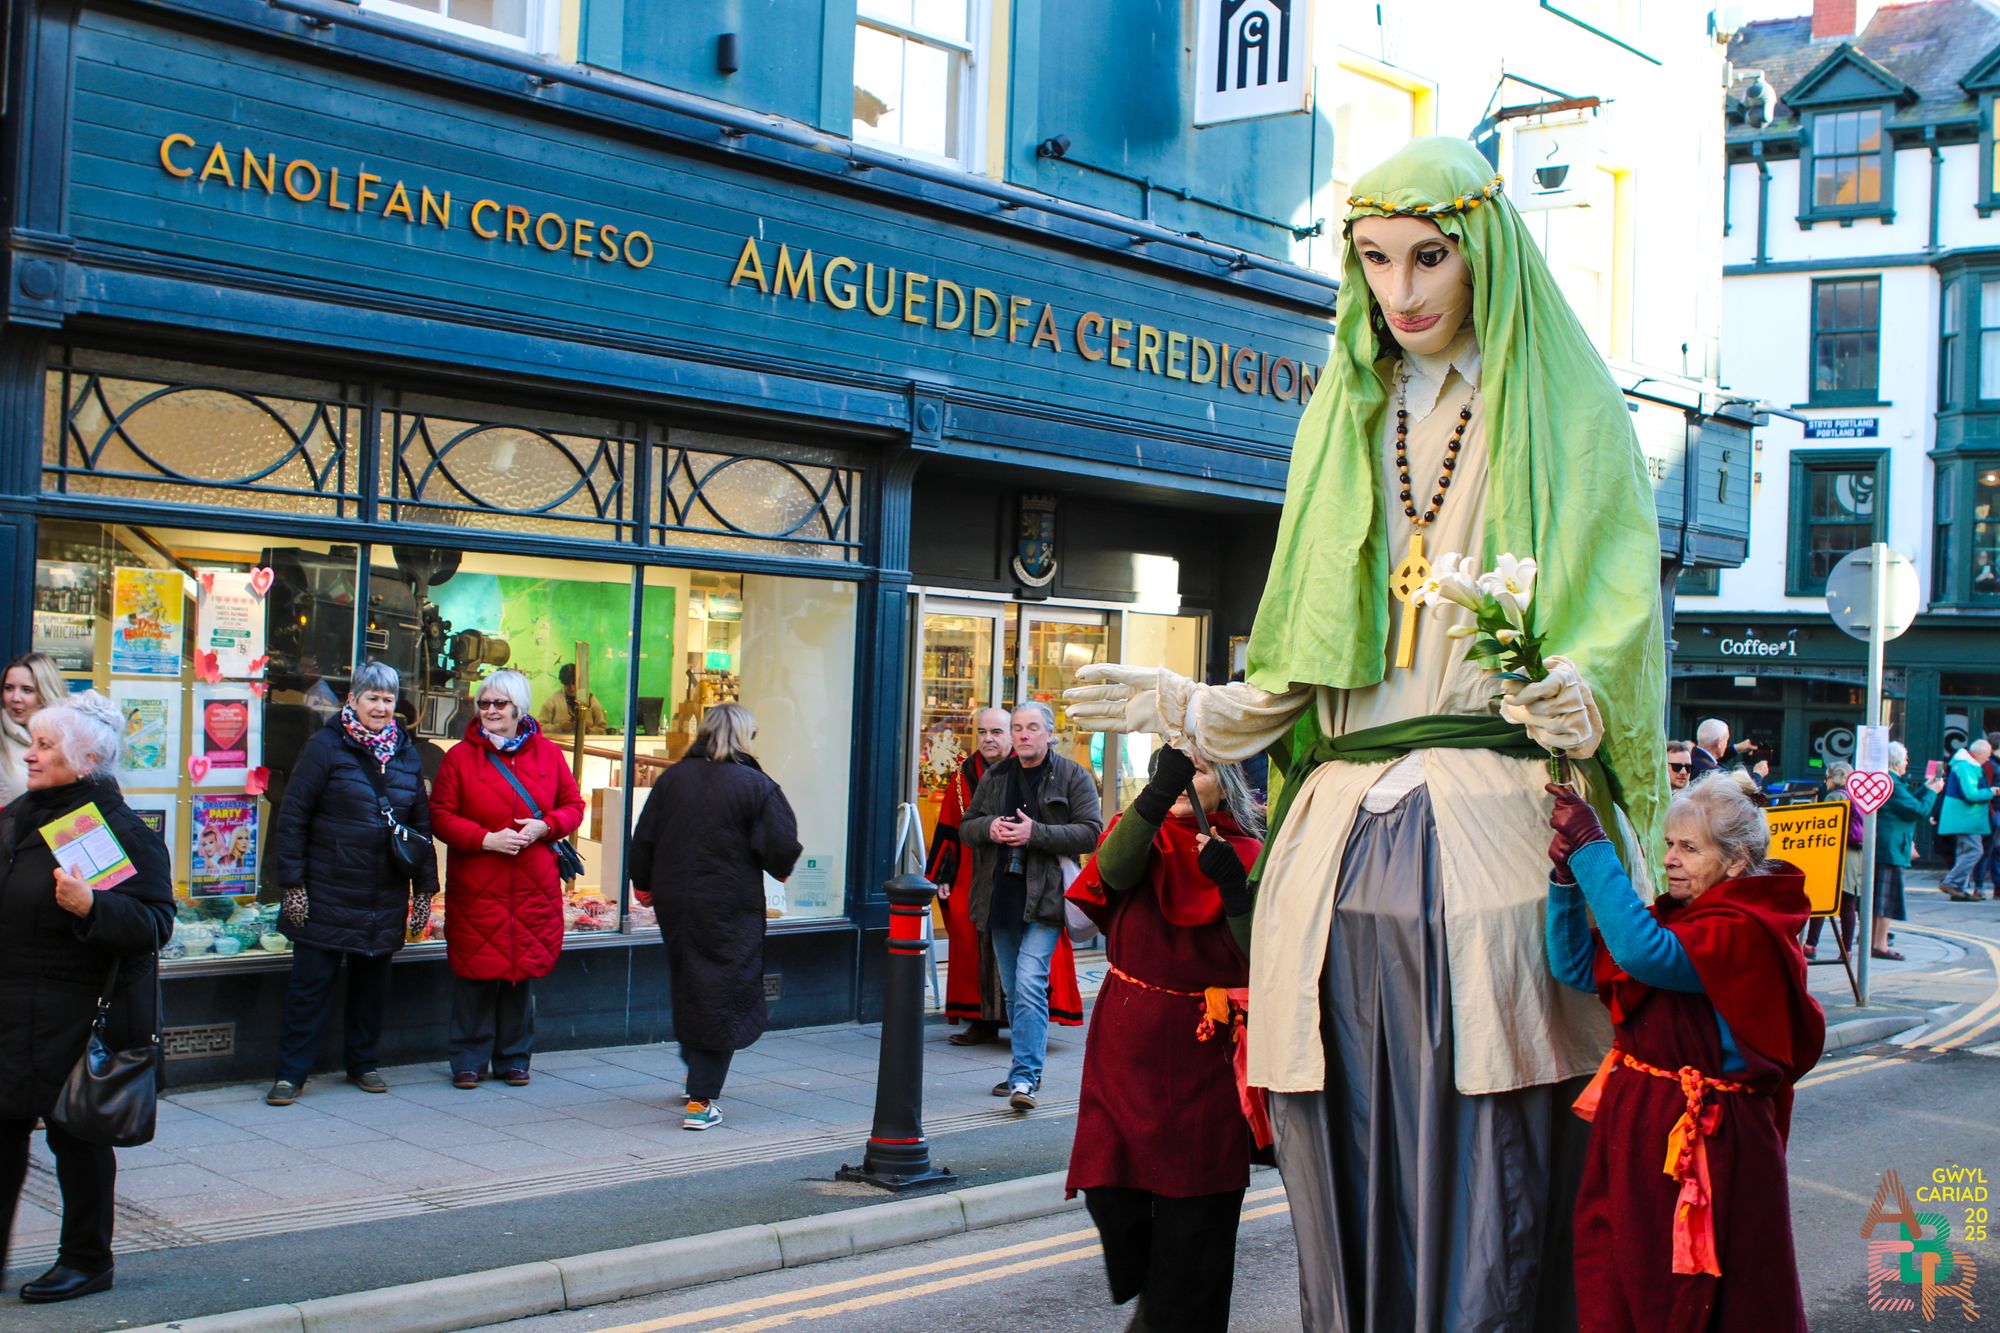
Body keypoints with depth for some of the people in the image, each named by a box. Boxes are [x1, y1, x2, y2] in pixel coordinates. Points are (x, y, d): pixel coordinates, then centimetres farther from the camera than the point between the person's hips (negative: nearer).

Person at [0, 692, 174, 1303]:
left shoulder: (121, 831, -15)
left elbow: (155, 922, -21)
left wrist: (91, 907, -34)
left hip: (70, 1017, -7)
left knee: (75, 1132, 5)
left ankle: (86, 1260, 20)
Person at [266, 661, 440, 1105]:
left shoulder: (406, 753, 10)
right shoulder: (326, 746, -4)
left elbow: (423, 824, 14)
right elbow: (293, 817, -5)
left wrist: (424, 888, 10)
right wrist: (293, 883, -9)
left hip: (384, 899, 4)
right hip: (327, 894, -4)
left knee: (372, 980, 12)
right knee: (311, 982, 0)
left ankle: (362, 1062, 26)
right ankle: (291, 1073, 8)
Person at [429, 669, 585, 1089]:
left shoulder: (547, 754, 7)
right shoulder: (460, 756, 0)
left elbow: (573, 806, 11)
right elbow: (441, 815, -2)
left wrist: (544, 825, -9)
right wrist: (486, 839, -15)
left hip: (533, 888, 2)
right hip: (476, 886, -2)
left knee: (524, 968, 7)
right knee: (475, 971, 0)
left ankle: (514, 1057, 20)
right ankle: (470, 1059, 13)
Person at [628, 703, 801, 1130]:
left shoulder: (671, 778, 2)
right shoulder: (757, 787, -10)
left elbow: (644, 839, 6)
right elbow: (782, 849, -13)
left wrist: (644, 885, 20)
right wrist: (779, 870, 10)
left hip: (674, 903, 5)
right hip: (730, 910, -5)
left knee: (687, 987, 23)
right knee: (721, 997, 1)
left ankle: (695, 1071, 38)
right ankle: (701, 1101, -2)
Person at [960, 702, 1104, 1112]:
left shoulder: (1073, 777, -1)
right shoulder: (994, 777, 13)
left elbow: (1091, 832, -9)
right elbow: (965, 827, 15)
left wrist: (1035, 833, -18)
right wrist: (988, 827, -8)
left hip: (1044, 897, -6)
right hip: (1001, 896, 6)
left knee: (1030, 983, -18)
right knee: (1013, 991, 12)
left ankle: (1025, 1078, -18)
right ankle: (1026, 1069, 24)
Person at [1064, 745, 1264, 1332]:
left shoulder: (1246, 855, 2)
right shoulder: (1143, 836, 4)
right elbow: (1113, 868, -21)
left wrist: (1233, 885, -20)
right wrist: (1160, 790, -34)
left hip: (1204, 1049, -1)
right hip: (1128, 1041, 1)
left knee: (1192, 1207, 1)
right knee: (1110, 1190, 2)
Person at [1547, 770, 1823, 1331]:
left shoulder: (1746, 932, -17)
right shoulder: (1678, 916, 12)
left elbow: (1645, 953, -34)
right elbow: (1579, 967, 8)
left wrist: (1591, 846, -30)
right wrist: (1567, 877, -6)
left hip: (1703, 1140, -8)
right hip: (1637, 1124, 8)